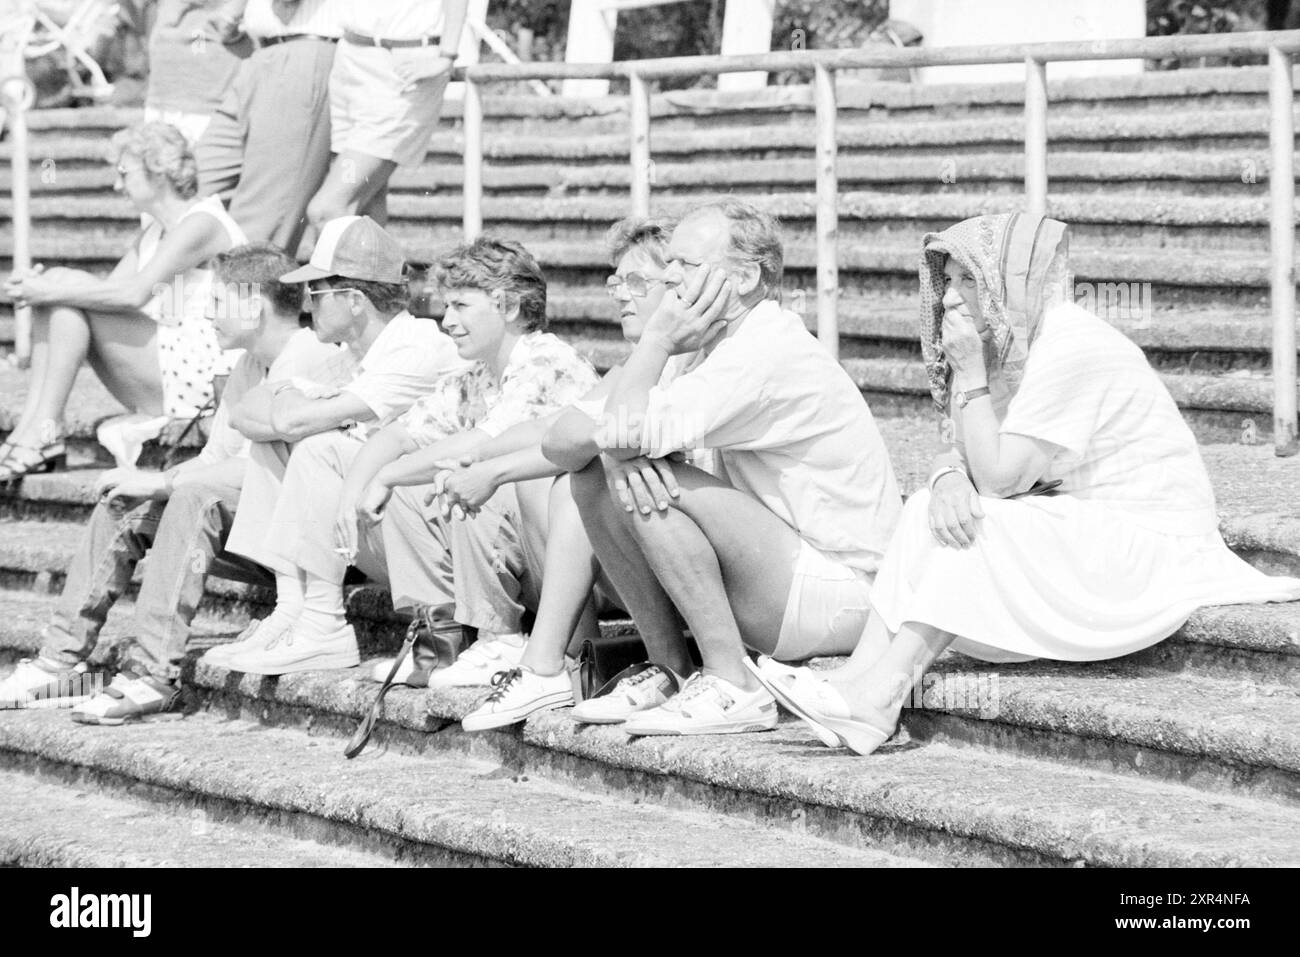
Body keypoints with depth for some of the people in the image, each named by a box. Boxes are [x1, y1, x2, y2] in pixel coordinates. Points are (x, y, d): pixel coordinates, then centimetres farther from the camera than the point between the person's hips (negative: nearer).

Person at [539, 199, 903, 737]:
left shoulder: (766, 355, -21)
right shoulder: (727, 345, 11)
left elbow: (630, 429, -28)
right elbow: (615, 435, 2)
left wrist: (658, 339, -15)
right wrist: (618, 453, -22)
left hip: (839, 592, -10)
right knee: (598, 479, 3)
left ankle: (732, 690, -19)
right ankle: (668, 670, 7)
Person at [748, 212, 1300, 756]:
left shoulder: (1074, 348, -20)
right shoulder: (1014, 346, 11)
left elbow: (999, 478, -21)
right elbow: (973, 461, 5)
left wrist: (970, 371, -16)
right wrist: (949, 477, -19)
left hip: (1150, 549, -9)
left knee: (982, 526, -23)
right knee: (931, 512, -4)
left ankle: (880, 698, -22)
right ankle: (858, 680, -14)